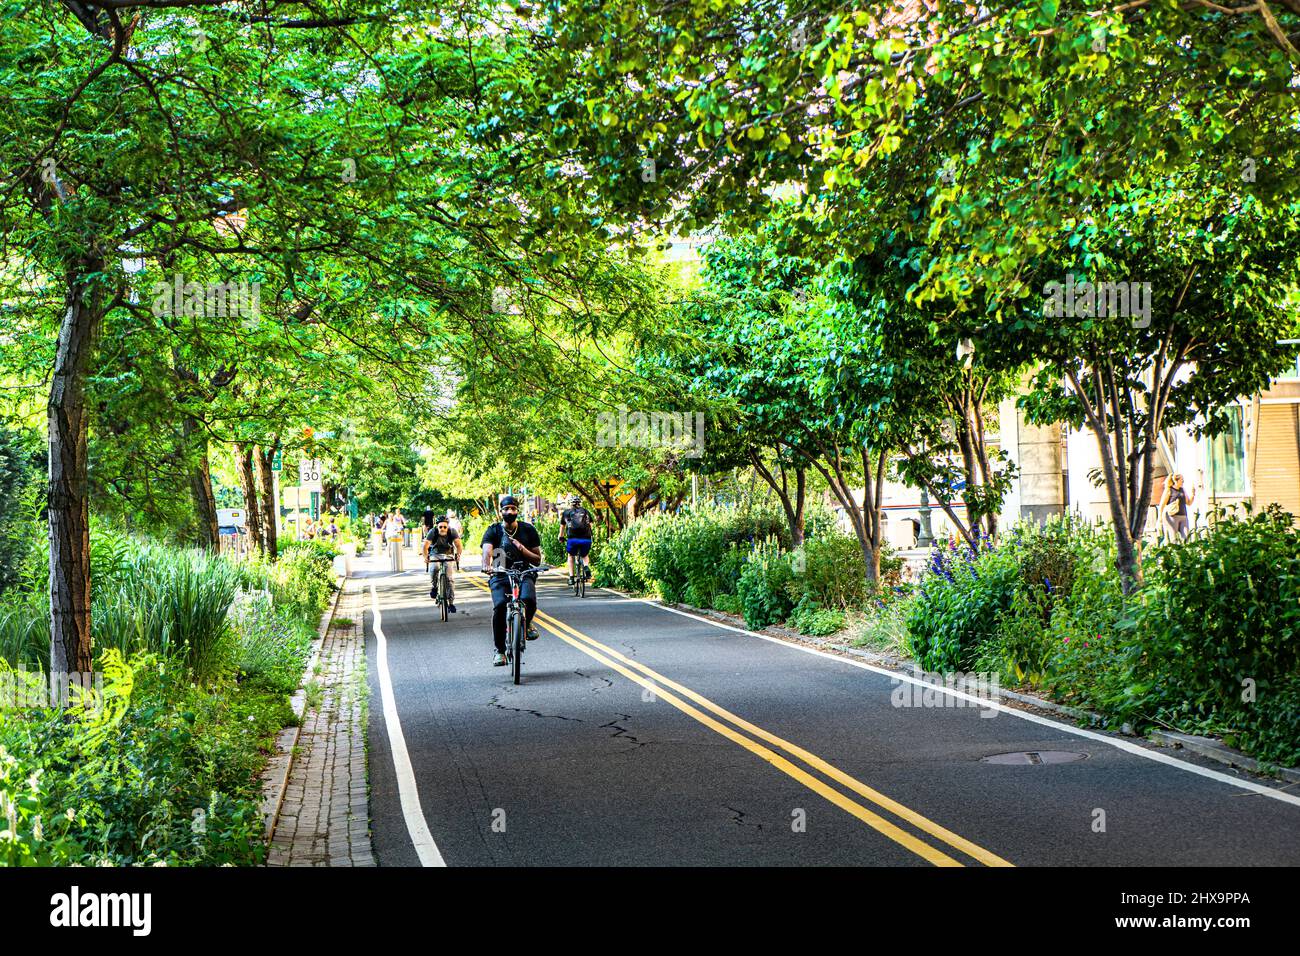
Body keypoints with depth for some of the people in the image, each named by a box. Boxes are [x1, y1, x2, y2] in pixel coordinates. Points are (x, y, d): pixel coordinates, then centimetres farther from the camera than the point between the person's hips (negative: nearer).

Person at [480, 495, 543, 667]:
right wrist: (486, 567, -39)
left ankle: (527, 622, 6)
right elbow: (487, 551, -17)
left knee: (529, 600, -32)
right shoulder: (493, 531, 3)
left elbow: (537, 560, 6)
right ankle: (500, 651, -13)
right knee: (499, 606, -28)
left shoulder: (528, 530, 7)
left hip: (524, 575, 1)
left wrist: (522, 549, -12)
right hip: (500, 576, -1)